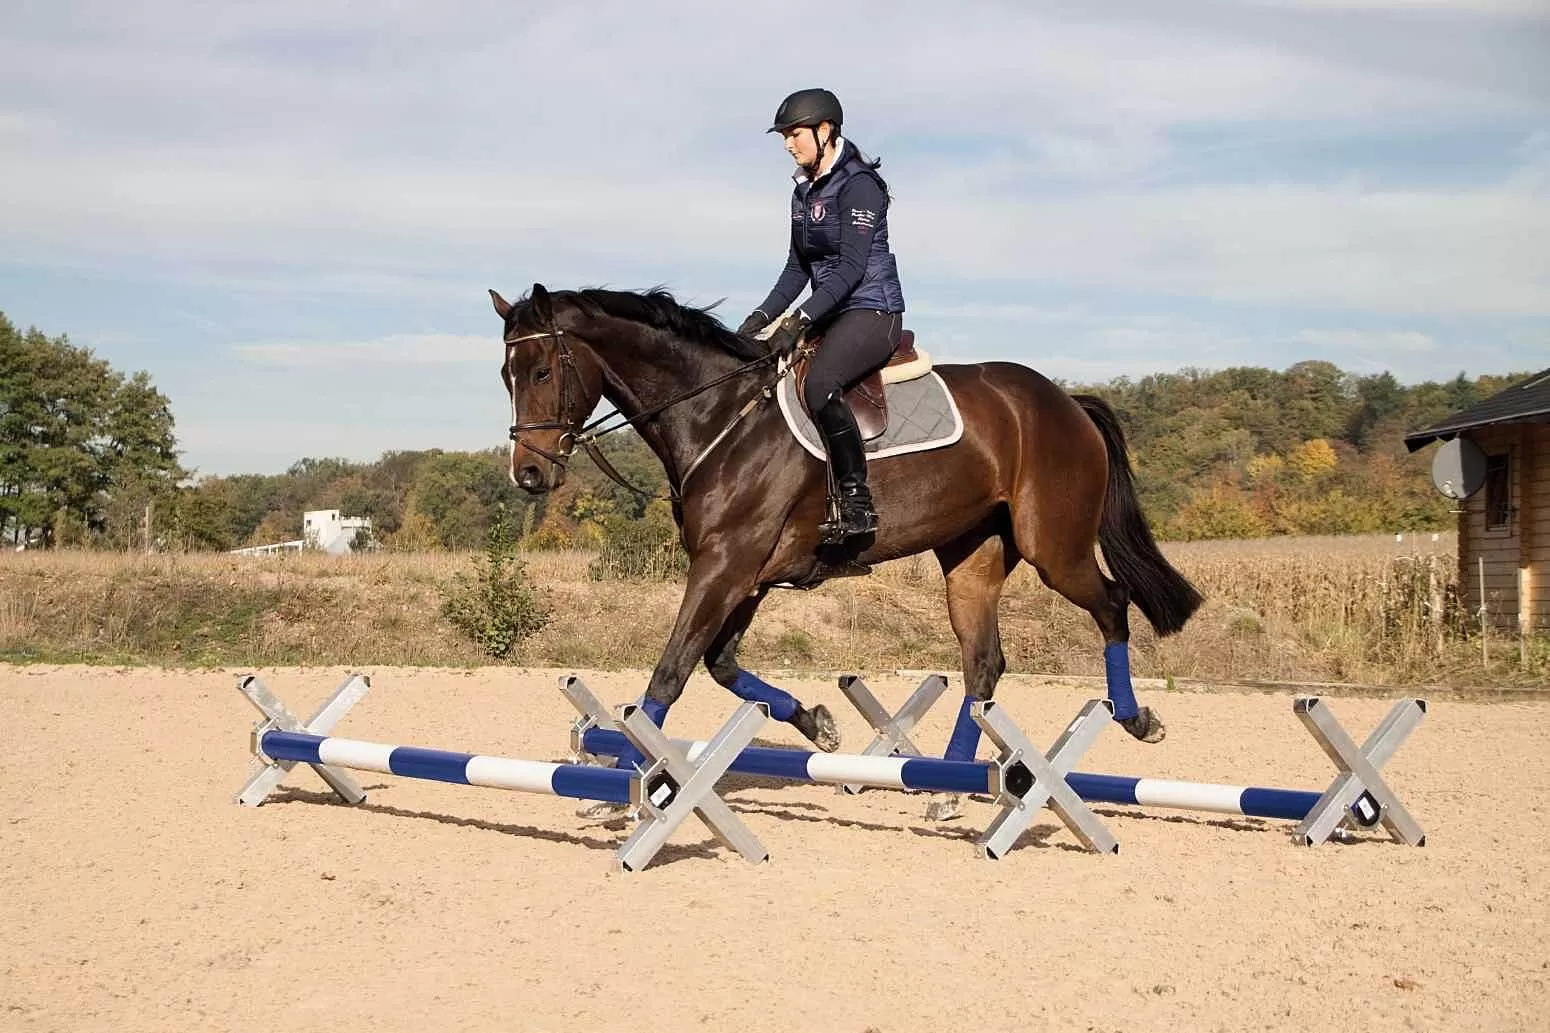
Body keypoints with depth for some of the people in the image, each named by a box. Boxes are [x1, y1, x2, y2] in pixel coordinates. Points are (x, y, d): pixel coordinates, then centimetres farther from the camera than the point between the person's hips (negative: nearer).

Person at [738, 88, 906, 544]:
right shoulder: (804, 191, 14)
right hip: (829, 312, 10)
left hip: (872, 310, -10)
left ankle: (857, 503, -30)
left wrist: (801, 319, -26)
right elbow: (798, 267, 17)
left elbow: (851, 267, -20)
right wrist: (763, 316, 4)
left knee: (819, 383, -36)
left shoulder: (858, 185, -13)